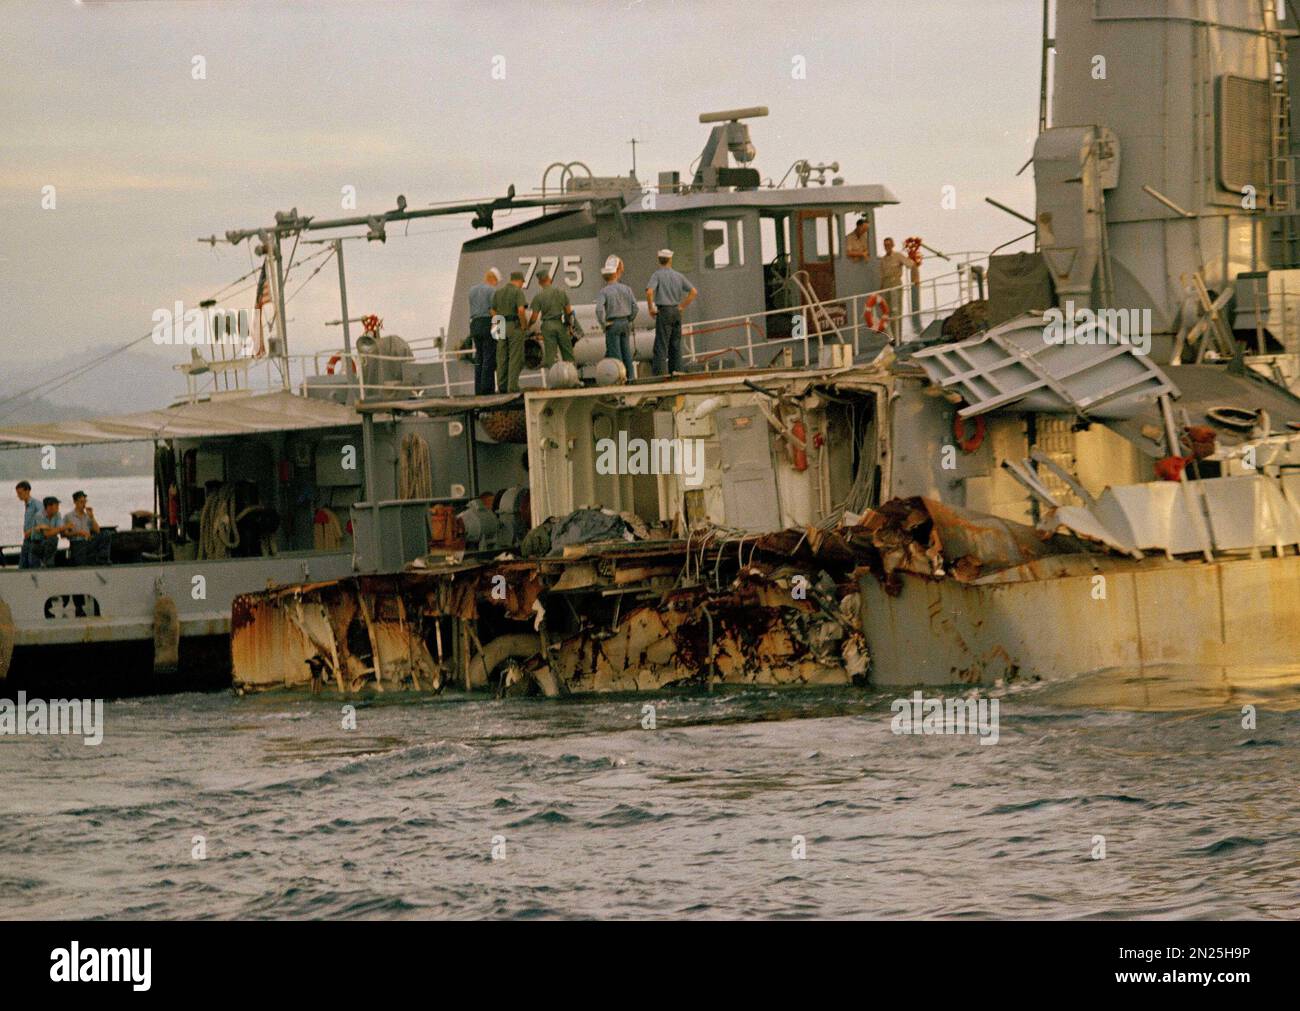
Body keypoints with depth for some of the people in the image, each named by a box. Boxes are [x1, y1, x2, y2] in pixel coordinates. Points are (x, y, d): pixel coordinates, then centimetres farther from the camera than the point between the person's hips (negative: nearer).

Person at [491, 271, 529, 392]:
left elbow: (493, 311, 11)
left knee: (502, 358, 9)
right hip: (515, 326, -6)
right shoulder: (518, 291, -8)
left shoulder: (498, 292, 13)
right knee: (515, 358, -4)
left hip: (501, 327, 6)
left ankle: (501, 386, 11)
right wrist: (524, 325, -9)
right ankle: (513, 386, -8)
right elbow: (521, 310, -20)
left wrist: (497, 326, 12)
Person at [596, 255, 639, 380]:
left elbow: (599, 309, -22)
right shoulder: (626, 289, 3)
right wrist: (630, 321, 13)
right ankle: (630, 377, 13)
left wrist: (603, 324, -11)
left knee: (615, 353, -2)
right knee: (627, 352, 11)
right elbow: (634, 307, 2)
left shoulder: (603, 292, -9)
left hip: (612, 324, -4)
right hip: (625, 322, 5)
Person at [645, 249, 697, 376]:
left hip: (663, 312, -5)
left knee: (661, 346, -7)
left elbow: (649, 292, -22)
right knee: (676, 345, 11)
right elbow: (694, 292, 7)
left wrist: (651, 308, -8)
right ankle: (676, 370, 10)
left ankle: (661, 372, -14)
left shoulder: (657, 275, -6)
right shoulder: (678, 276, 8)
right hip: (676, 313, 5)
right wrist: (682, 307, 10)